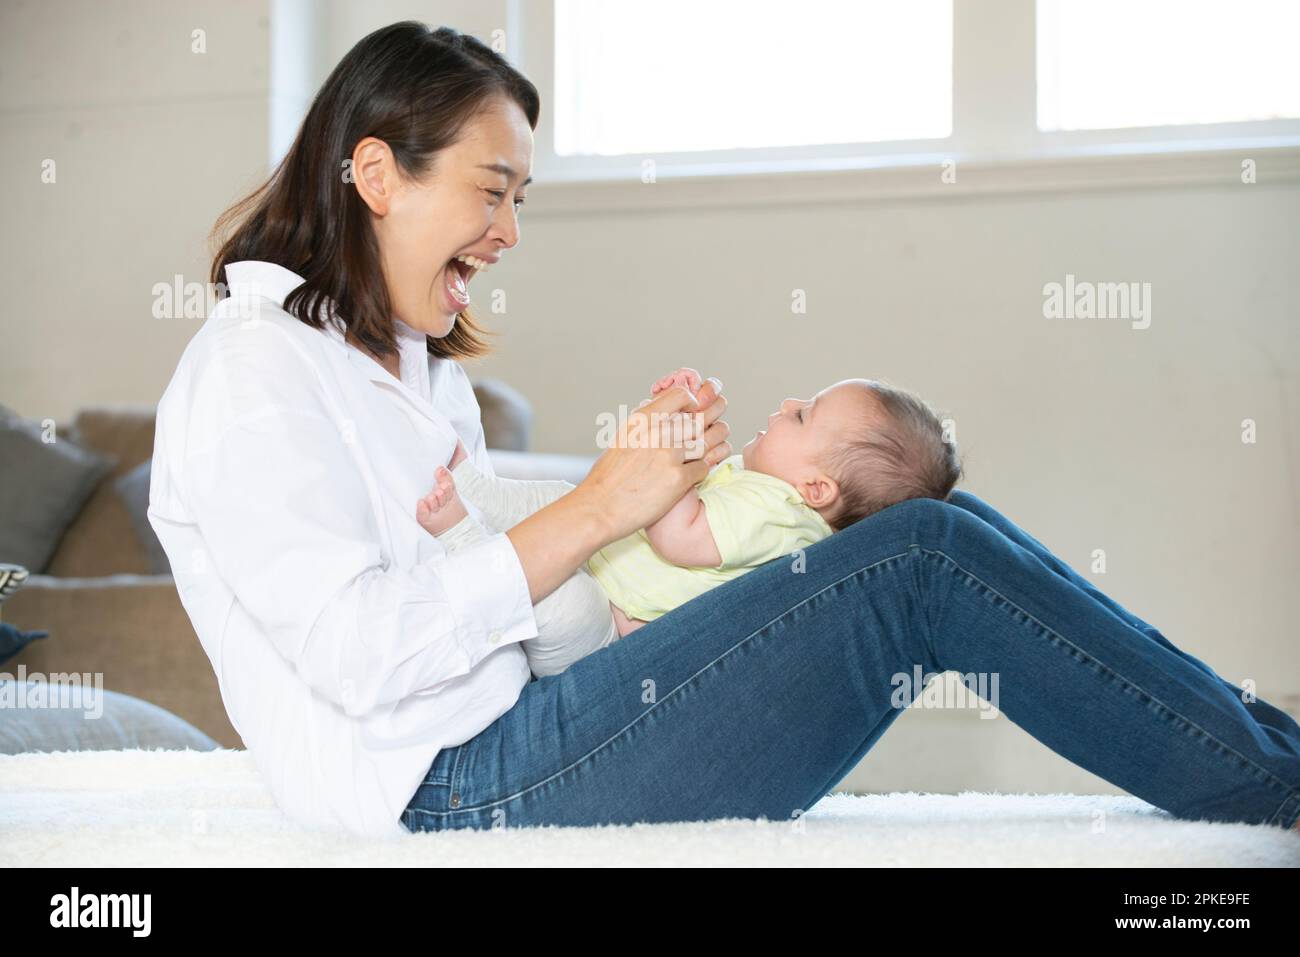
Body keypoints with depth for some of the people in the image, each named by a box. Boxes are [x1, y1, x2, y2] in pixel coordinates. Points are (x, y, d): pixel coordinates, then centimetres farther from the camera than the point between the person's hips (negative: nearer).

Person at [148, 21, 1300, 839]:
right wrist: (599, 505, -14)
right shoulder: (252, 368, -7)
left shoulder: (419, 372, 23)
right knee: (925, 562, -16)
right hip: (448, 793, -9)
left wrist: (653, 469, 1)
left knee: (931, 529, -1)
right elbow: (358, 651, -19)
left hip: (505, 754, 9)